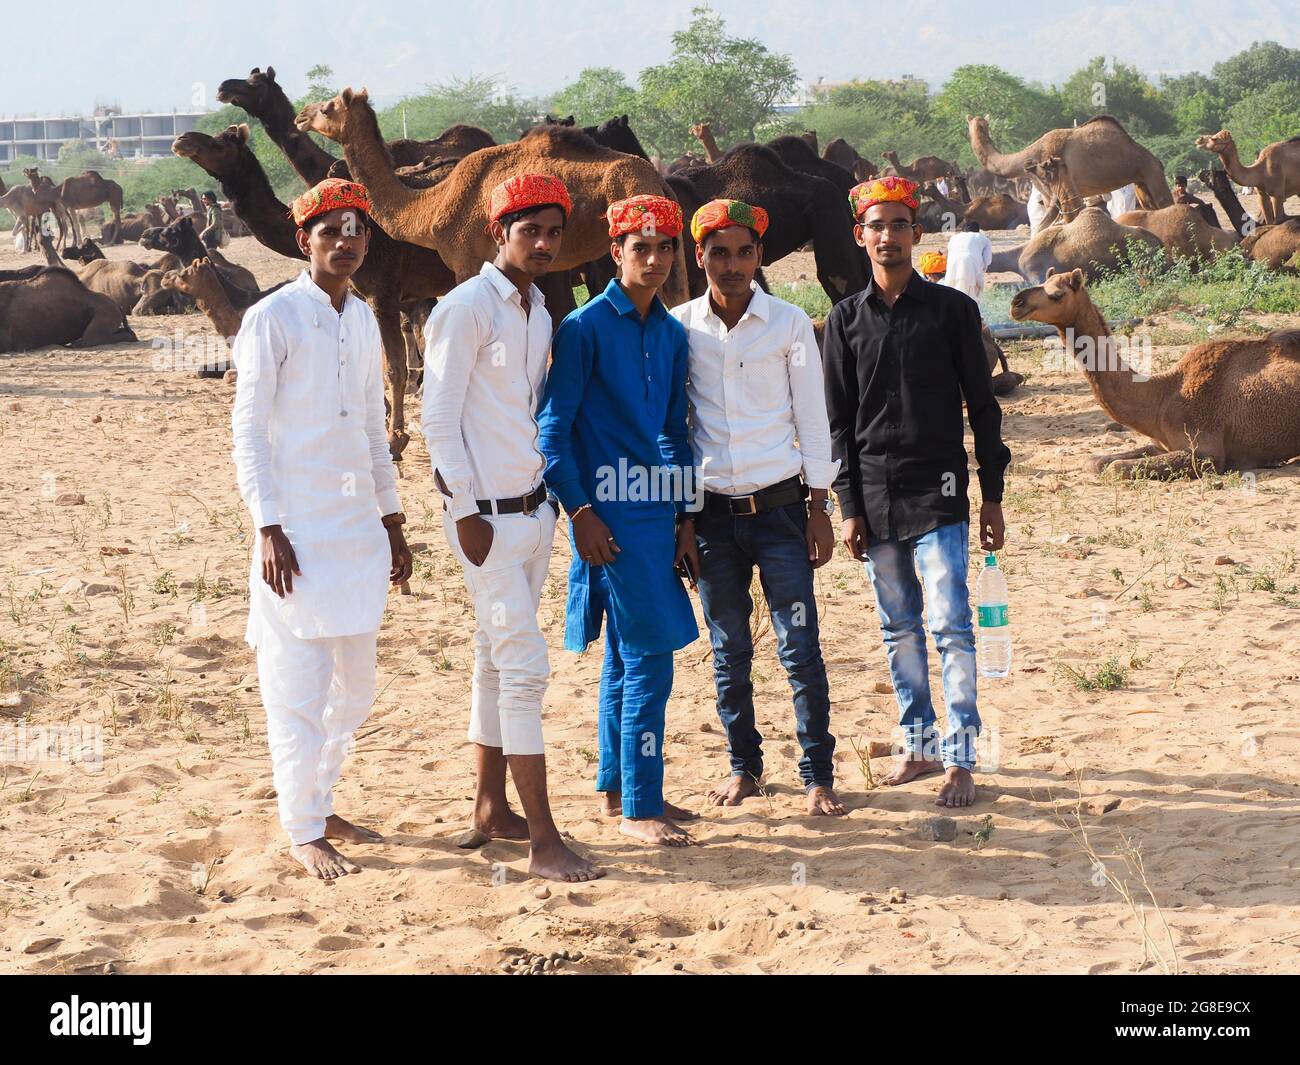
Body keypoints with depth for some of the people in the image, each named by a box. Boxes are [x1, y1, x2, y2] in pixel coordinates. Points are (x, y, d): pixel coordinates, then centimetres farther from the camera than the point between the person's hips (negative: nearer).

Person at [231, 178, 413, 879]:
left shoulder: (363, 321, 13)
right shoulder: (272, 318, -7)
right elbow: (248, 432, -9)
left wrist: (392, 520, 19)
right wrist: (268, 527, -15)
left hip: (359, 526, 7)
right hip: (297, 531, -7)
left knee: (354, 682, 12)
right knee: (299, 684, -4)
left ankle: (316, 802, 27)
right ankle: (303, 830, 6)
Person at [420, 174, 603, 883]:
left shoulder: (539, 311, 12)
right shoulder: (466, 308, -12)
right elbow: (438, 418, -14)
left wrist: (552, 496, 13)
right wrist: (466, 513, -15)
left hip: (533, 507, 8)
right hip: (487, 514, -8)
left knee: (497, 661, 13)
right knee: (524, 667, -9)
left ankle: (490, 809, 22)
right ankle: (543, 841, -8)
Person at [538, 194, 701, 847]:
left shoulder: (672, 334, 12)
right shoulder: (585, 327, -7)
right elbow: (553, 426, -8)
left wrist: (684, 519, 13)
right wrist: (580, 512, -13)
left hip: (655, 514, 7)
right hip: (609, 514, -7)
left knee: (627, 658, 14)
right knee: (648, 658, -8)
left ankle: (620, 787, 24)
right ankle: (637, 809, -3)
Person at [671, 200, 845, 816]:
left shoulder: (789, 324, -1)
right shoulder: (679, 327, 2)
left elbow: (812, 419, 2)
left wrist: (819, 507, -1)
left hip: (778, 505, -2)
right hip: (711, 509, 2)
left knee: (800, 646, -3)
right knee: (728, 649, 9)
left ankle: (818, 775, 5)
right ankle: (743, 765, 22)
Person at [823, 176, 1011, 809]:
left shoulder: (951, 309, 1)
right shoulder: (846, 319, 7)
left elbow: (981, 405, 3)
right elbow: (838, 421, 8)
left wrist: (992, 494, 0)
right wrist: (848, 507, 3)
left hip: (938, 492, -3)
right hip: (874, 495, 3)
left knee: (949, 624, -7)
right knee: (898, 628, 9)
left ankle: (960, 759, -3)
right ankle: (919, 745, 20)